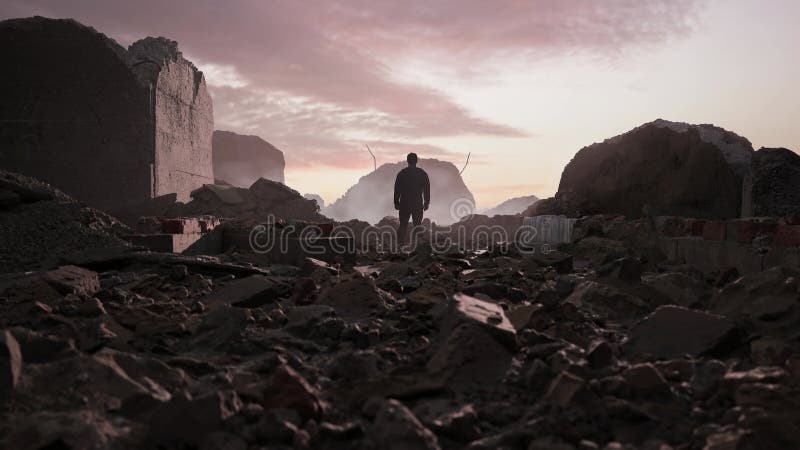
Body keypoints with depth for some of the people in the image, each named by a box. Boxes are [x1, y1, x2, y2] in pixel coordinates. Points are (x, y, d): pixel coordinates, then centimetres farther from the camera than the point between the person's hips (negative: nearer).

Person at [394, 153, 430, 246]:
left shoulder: (402, 173, -1)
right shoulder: (422, 173, 0)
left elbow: (397, 189, 1)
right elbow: (427, 189, 2)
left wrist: (396, 203, 9)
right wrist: (426, 203, 10)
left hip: (404, 204, 0)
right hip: (418, 204, 0)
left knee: (403, 225, 6)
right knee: (417, 226, 6)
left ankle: (401, 244, 0)